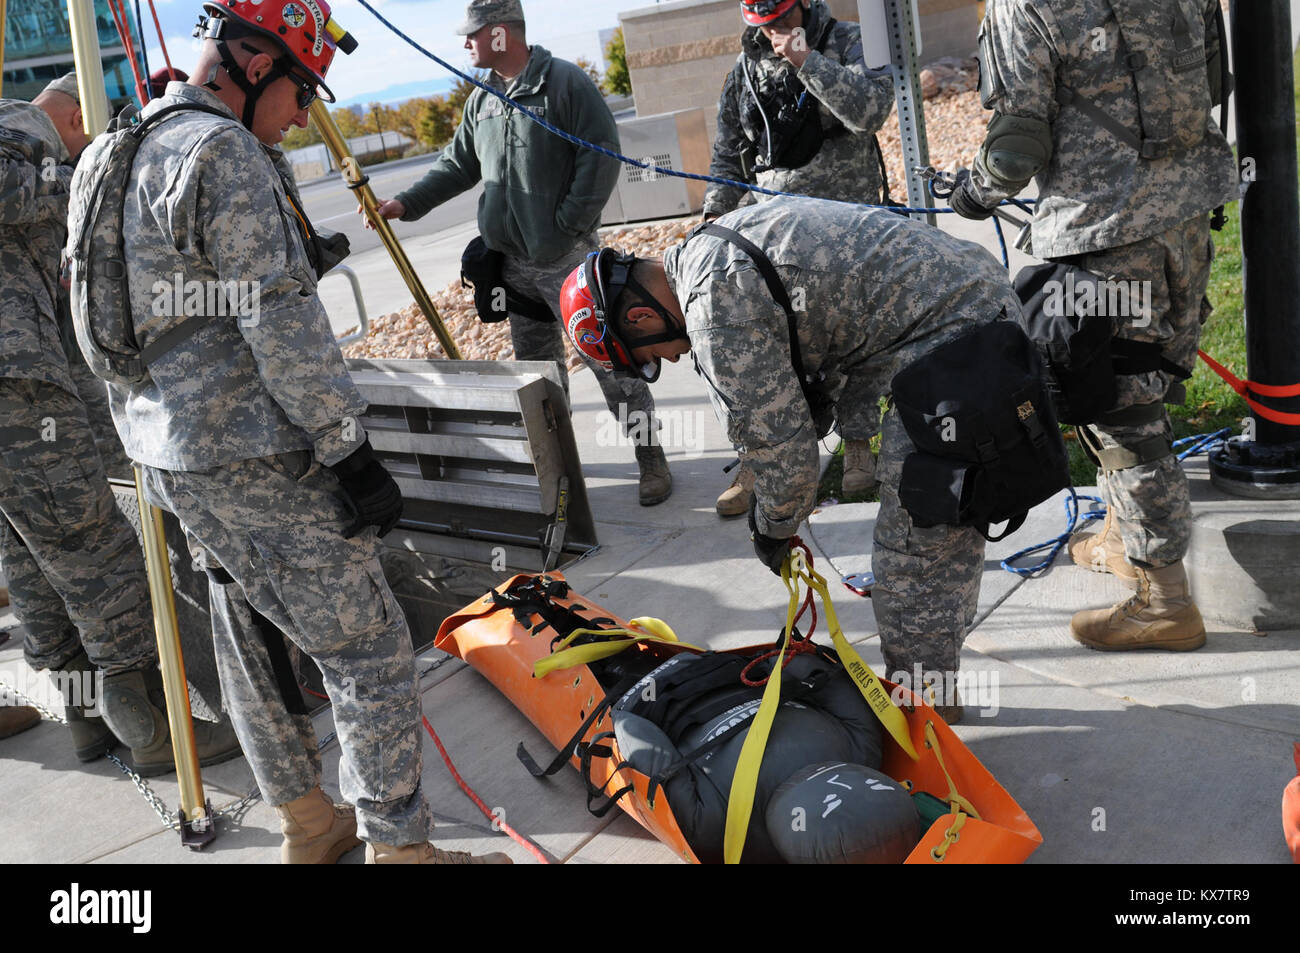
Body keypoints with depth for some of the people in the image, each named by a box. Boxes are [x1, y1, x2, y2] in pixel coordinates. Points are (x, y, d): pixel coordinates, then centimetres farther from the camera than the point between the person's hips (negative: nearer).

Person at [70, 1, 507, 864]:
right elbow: (280, 322, -21)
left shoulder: (124, 154, 16)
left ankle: (309, 824, 31)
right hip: (251, 459, -10)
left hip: (170, 456, 10)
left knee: (253, 640, 18)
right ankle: (399, 847, 7)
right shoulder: (226, 153, -15)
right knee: (369, 647, -2)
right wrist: (351, 454, -19)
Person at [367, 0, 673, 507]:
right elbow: (457, 165, 18)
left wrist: (569, 227, -15)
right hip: (514, 262, 7)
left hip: (568, 257, -7)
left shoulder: (565, 82, -8)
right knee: (535, 365, 13)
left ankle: (651, 458, 5)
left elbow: (601, 156, -12)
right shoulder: (481, 100, 12)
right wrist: (405, 204, 6)